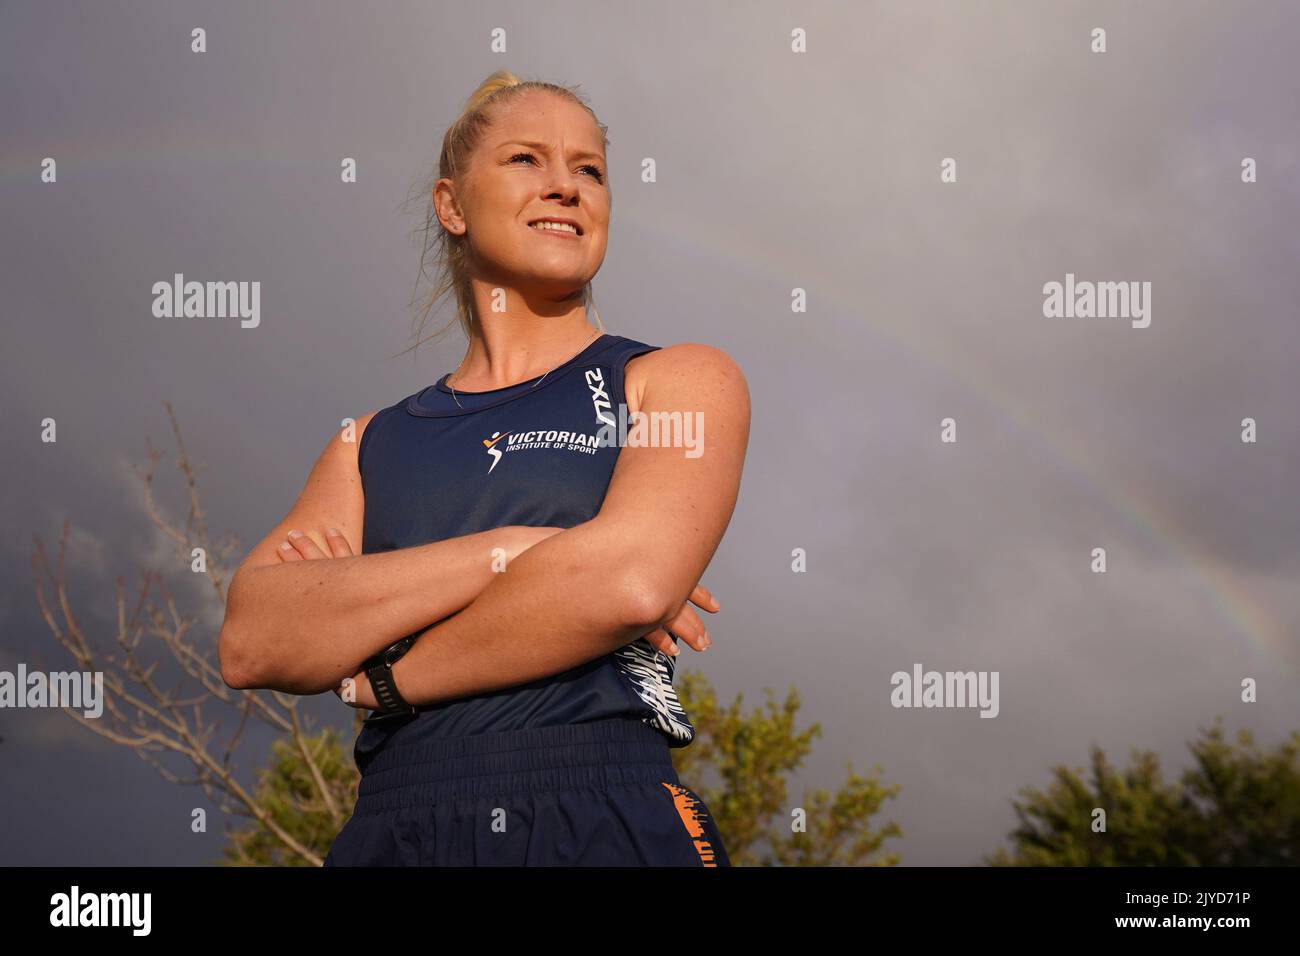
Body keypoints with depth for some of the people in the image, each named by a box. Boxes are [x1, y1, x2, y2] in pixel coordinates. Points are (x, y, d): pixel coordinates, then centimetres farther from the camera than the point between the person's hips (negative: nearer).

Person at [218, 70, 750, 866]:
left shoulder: (681, 382, 5)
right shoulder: (376, 443, 11)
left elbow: (631, 583, -14)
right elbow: (253, 642, -4)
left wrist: (372, 674, -4)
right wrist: (505, 554, -15)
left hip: (607, 824, -2)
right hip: (396, 828, 3)